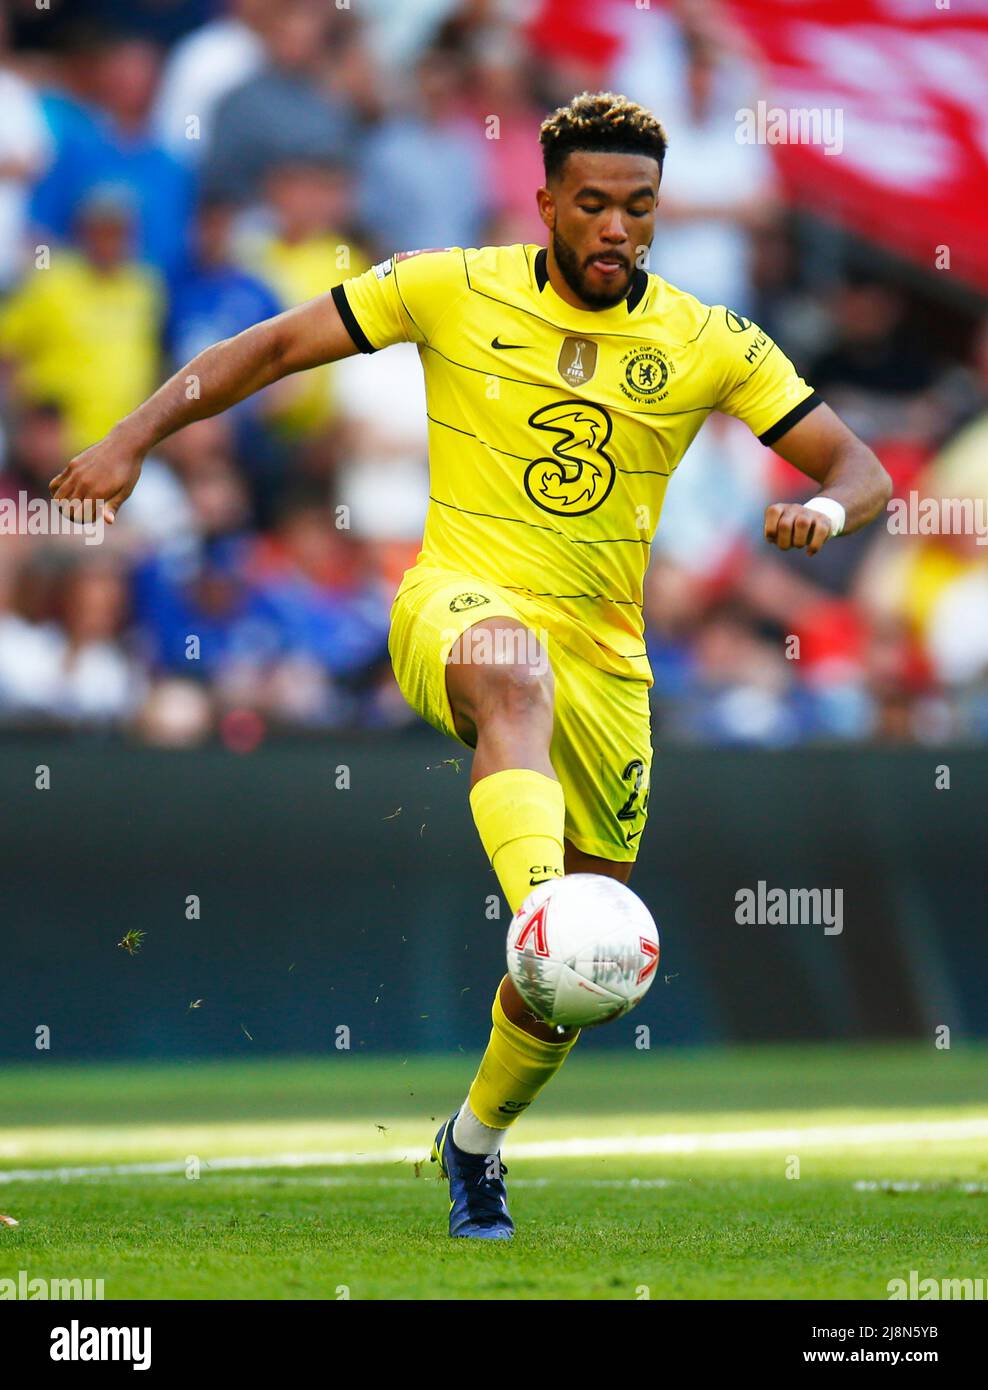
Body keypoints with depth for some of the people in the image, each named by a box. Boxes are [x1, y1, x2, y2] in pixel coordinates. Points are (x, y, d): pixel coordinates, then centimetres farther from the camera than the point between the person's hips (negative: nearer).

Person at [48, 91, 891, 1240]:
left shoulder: (705, 344, 2)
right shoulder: (453, 291, -1)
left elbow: (860, 468, 2)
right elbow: (272, 348, 5)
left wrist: (826, 509, -22)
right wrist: (137, 436, -5)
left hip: (604, 658, 3)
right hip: (459, 602, -3)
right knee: (515, 673, -43)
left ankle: (476, 1139, 33)